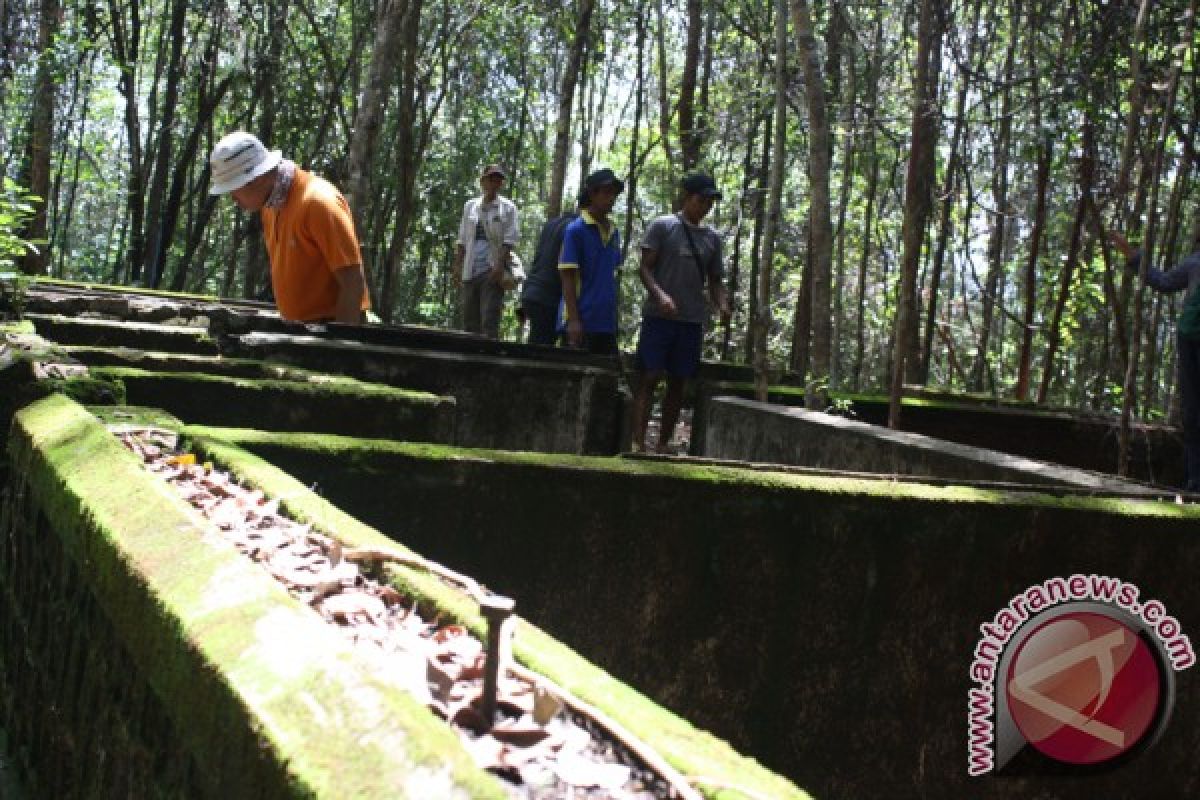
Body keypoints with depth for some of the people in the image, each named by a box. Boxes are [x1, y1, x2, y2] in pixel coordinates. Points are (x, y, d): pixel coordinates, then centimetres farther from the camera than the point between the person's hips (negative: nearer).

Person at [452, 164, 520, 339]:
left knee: (489, 320, -12)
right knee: (469, 318, 4)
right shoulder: (470, 206, 15)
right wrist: (457, 265, 8)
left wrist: (500, 266, -15)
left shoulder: (507, 208, 4)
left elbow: (509, 240, -4)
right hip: (470, 270, 5)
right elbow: (462, 240, 17)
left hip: (493, 271, -5)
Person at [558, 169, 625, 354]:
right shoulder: (576, 230, -7)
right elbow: (567, 276, -11)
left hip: (606, 323, 7)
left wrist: (614, 316, 16)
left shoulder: (613, 232, 12)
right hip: (581, 322, -7)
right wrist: (573, 319, -17)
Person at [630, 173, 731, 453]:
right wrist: (660, 294, -22)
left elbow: (715, 280, 16)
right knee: (650, 377, -9)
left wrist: (722, 304, -5)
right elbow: (645, 267, -4)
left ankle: (663, 445, 11)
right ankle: (638, 443, -12)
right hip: (659, 316, -5)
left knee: (678, 383, 5)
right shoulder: (662, 227, 1)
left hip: (692, 321, 5)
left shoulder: (713, 238, 15)